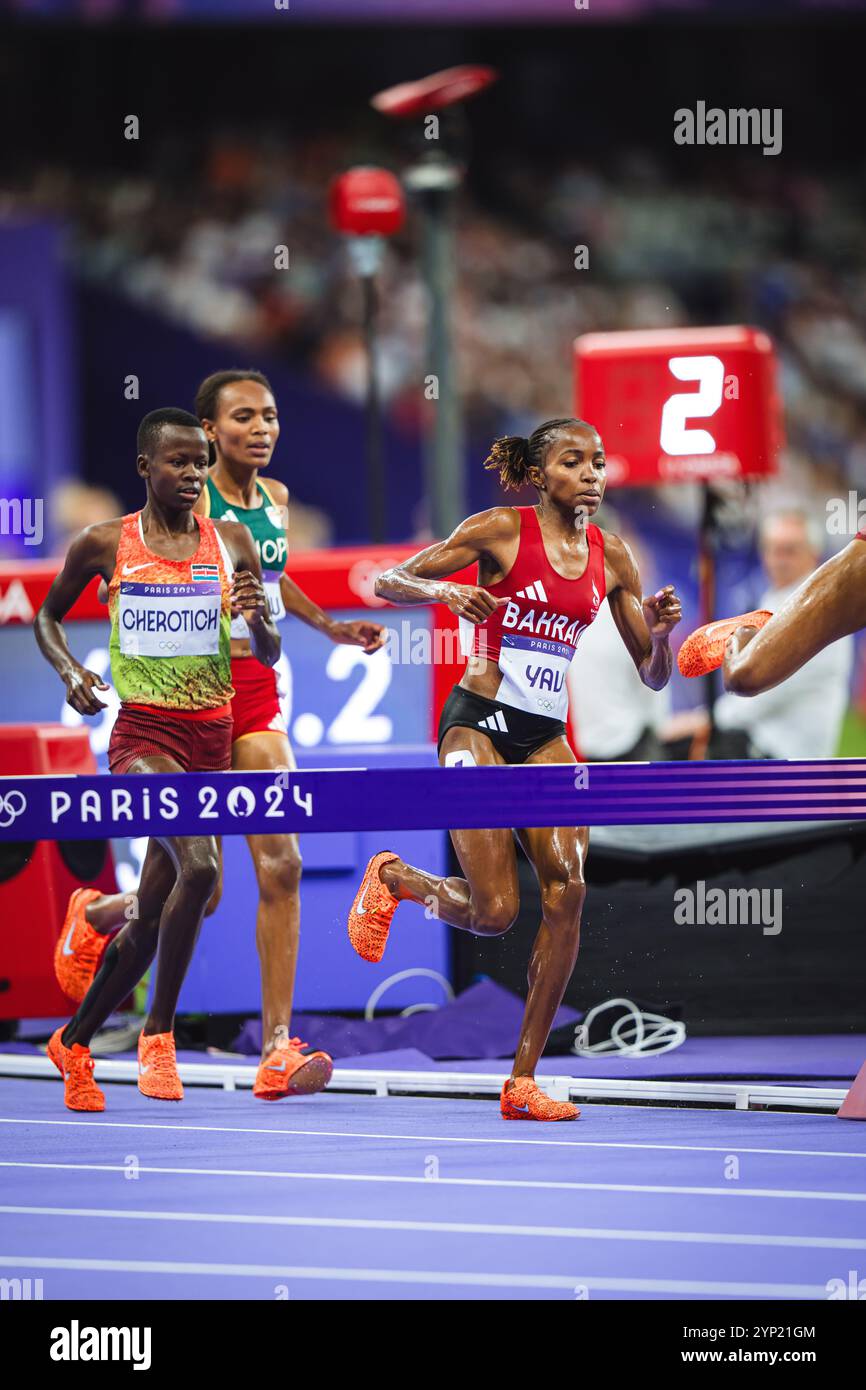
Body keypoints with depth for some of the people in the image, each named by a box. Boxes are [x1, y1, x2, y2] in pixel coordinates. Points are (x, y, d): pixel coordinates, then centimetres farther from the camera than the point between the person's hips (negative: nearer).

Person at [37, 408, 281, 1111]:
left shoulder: (232, 544, 6)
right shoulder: (105, 544, 0)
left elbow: (269, 655, 10)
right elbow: (49, 615, 16)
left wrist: (257, 617, -12)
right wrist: (68, 669, -4)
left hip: (213, 737, 4)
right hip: (144, 732, -4)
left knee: (151, 918, 8)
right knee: (199, 865, -29)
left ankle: (75, 1041, 27)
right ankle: (159, 1032, -16)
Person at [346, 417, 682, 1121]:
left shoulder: (611, 556, 9)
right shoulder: (501, 530, -4)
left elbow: (653, 676, 13)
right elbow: (387, 581, 0)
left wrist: (661, 631, -9)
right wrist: (444, 590, -20)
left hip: (546, 738, 5)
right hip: (480, 722, -5)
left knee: (568, 890, -15)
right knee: (494, 912, -11)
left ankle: (524, 1079, -8)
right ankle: (392, 878, 23)